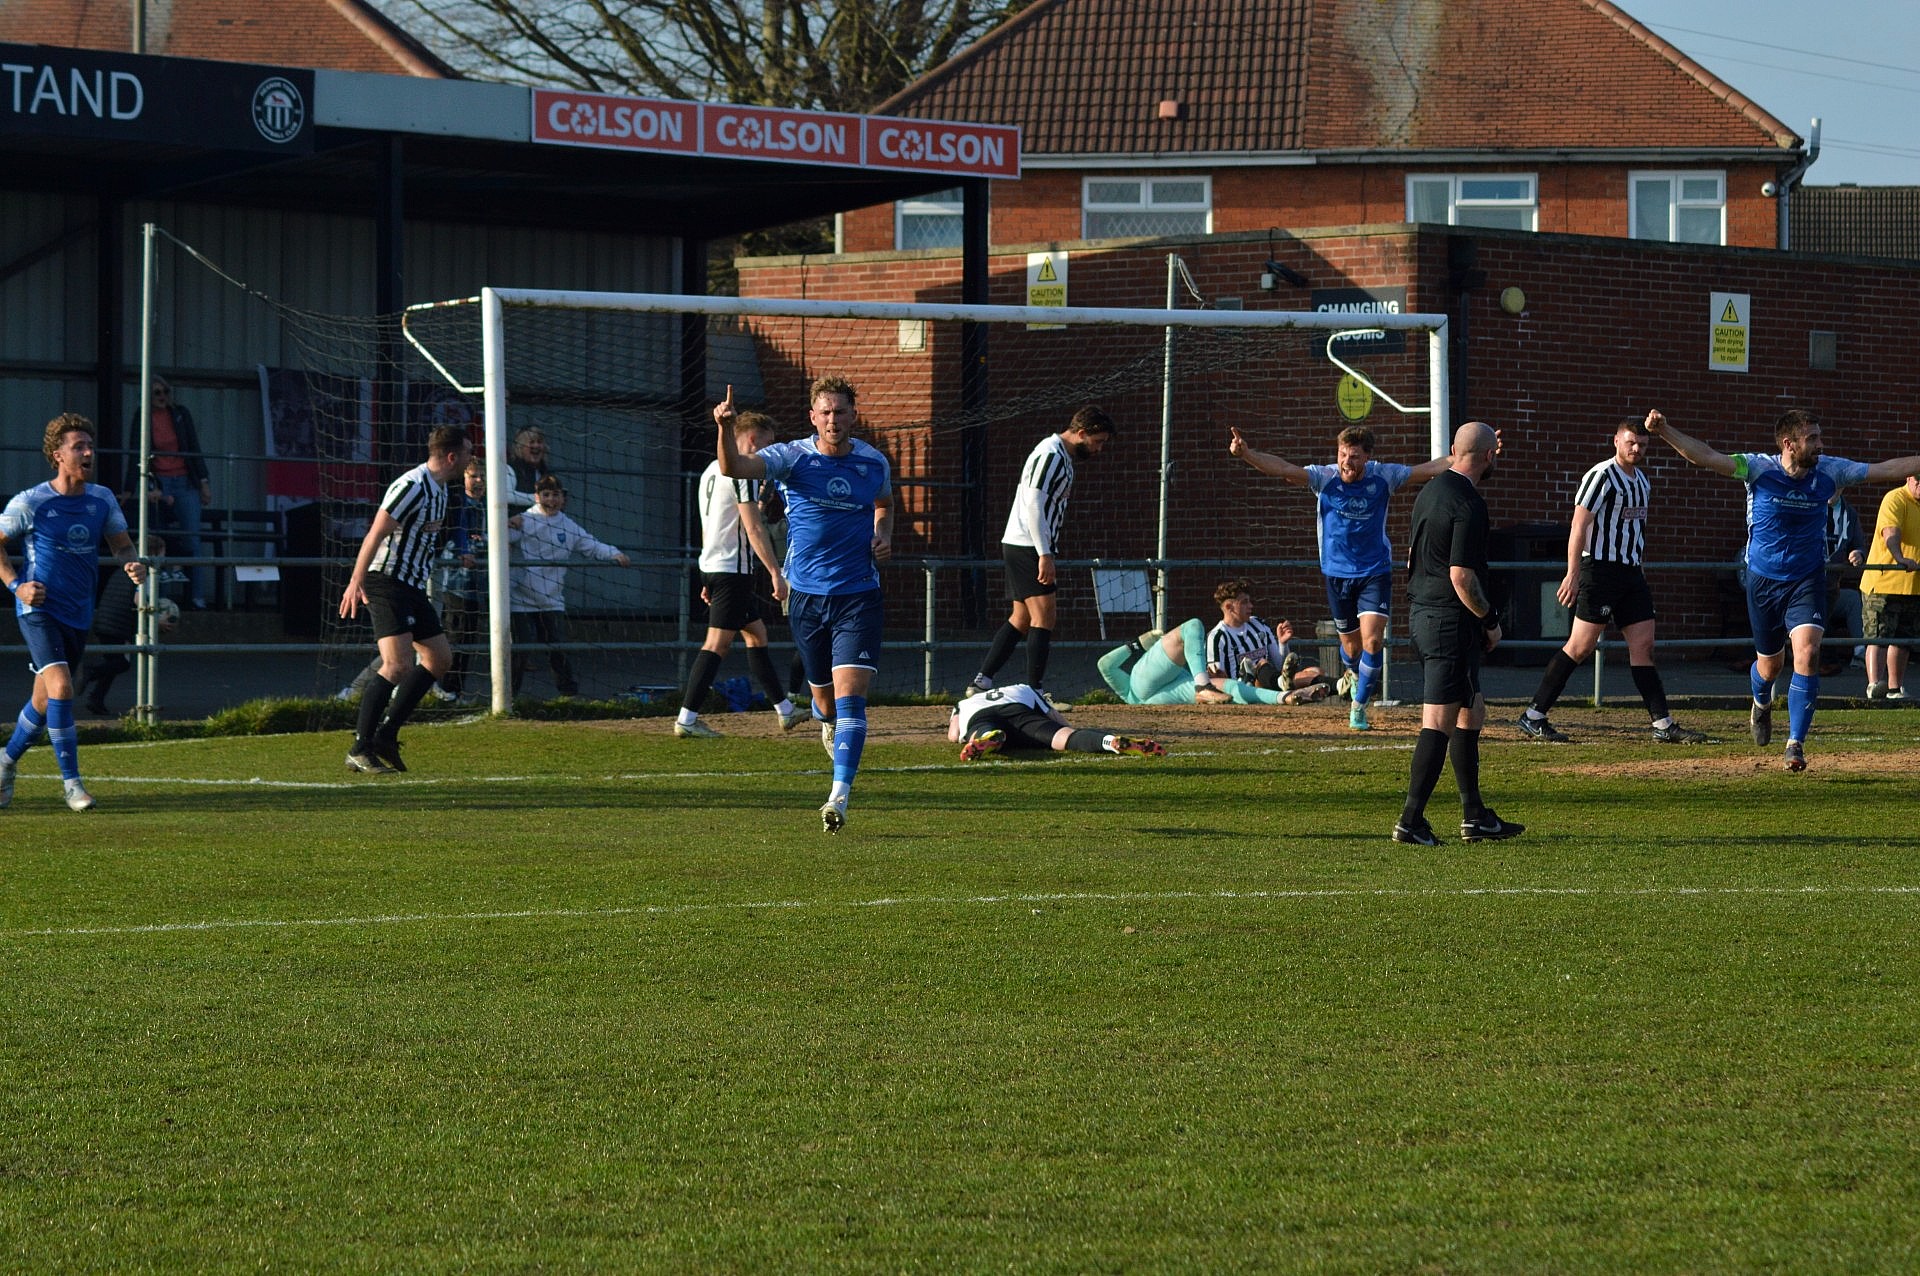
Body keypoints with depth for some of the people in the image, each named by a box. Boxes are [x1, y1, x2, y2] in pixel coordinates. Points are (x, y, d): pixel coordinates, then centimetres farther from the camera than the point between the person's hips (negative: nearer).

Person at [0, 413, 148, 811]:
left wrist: (133, 565, -10)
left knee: (45, 700, 14)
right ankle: (71, 781, -14)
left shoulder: (103, 499, 2)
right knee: (61, 687, -21)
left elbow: (121, 545, 13)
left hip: (79, 613, 5)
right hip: (39, 609, -5)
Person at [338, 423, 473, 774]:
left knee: (439, 659, 13)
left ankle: (386, 734, 16)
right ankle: (360, 751, -18)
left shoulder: (439, 488, 14)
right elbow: (375, 534, -21)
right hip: (386, 583, -10)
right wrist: (356, 583, -26)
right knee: (399, 664, -20)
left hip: (413, 587, 10)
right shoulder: (412, 486, -17)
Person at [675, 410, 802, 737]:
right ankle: (687, 719, -13)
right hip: (733, 570, -10)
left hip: (712, 566, 10)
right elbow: (753, 527, -20)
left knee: (757, 634, 17)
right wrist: (776, 573, -21)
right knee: (718, 643, -10)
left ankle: (785, 710, 24)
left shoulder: (712, 470, 17)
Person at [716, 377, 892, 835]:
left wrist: (883, 536, 2)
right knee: (824, 696, 14)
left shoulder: (874, 463, 2)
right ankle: (828, 722, 52)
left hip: (858, 596, -1)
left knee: (849, 695, -15)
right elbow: (734, 467, -22)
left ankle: (840, 795, -18)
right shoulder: (792, 457, -6)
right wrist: (725, 429, -42)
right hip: (806, 595, 1)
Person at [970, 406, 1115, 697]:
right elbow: (1033, 504, -21)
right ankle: (1033, 692, -14)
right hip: (1027, 545, -11)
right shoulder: (1050, 454, -13)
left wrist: (1048, 556, 23)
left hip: (1024, 549, 11)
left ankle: (981, 681, 11)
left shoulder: (1063, 457, 19)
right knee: (1044, 615, -12)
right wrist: (1045, 555, -24)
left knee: (1022, 618, 11)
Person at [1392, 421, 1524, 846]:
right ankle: (1411, 820, -11)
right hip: (1452, 620, -10)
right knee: (1440, 722, -8)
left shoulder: (1431, 491, 12)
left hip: (1421, 614, 10)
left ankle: (1475, 817, 22)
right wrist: (1491, 621, -8)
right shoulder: (1469, 504, -17)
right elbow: (1461, 575, -21)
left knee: (1472, 711, 18)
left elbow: (1413, 556, 23)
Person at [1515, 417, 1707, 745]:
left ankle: (1663, 724, 2)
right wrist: (1573, 574, -19)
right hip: (1600, 569, -8)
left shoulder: (1643, 481, 17)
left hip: (1631, 571, 8)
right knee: (1581, 646, -8)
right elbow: (1579, 526, -13)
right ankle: (1533, 717, -3)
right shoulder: (1601, 477, -9)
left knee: (1643, 645, 3)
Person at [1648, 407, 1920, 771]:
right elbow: (1706, 457, -23)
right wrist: (1664, 431, -36)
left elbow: (1888, 469, -2)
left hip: (1808, 580, 1)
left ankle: (1796, 742, -11)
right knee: (1770, 664, 12)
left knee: (1807, 653, -20)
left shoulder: (1829, 471, -7)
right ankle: (1762, 704, 50)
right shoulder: (1759, 468, -13)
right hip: (1763, 580, -1)